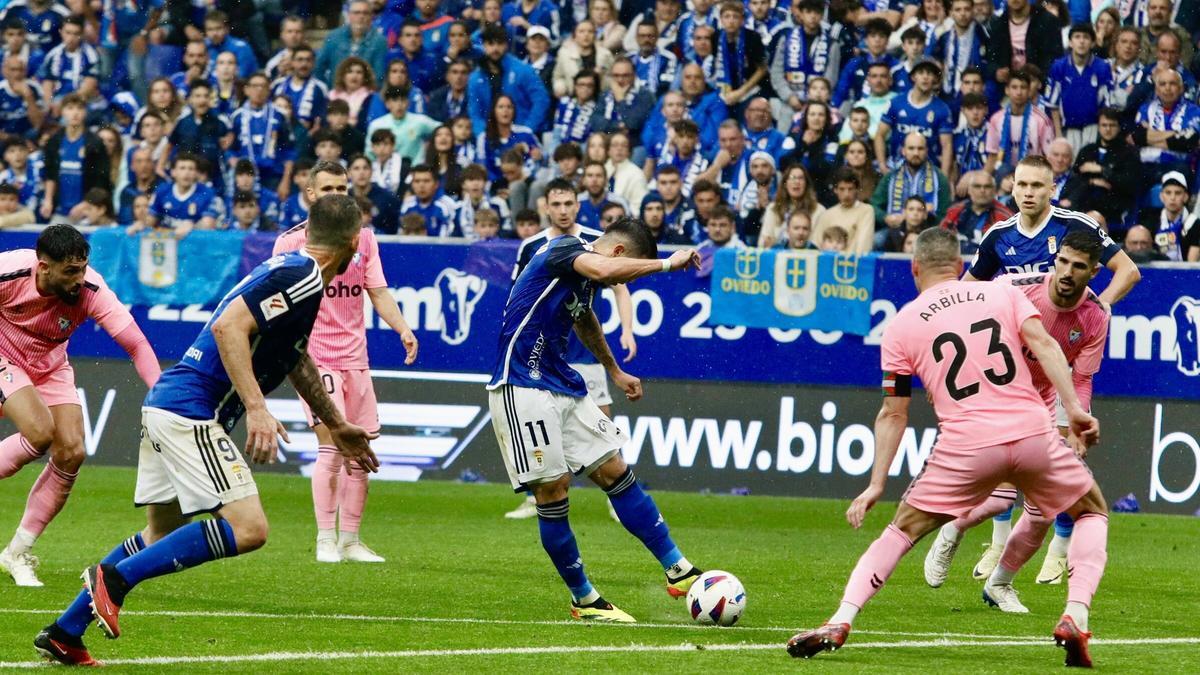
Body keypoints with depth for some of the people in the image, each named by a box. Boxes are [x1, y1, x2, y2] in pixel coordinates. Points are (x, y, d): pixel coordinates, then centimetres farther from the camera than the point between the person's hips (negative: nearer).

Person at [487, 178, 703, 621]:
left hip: (563, 386, 9)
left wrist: (615, 372, 49)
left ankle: (677, 570, 7)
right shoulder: (562, 251, -13)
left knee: (614, 471, 6)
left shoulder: (586, 276, 15)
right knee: (552, 489, -7)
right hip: (522, 387, -9)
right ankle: (583, 600, 2)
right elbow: (604, 270, -37)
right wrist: (666, 264, -30)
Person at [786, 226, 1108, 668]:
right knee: (1093, 512, 23)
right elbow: (1043, 343, -3)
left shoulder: (902, 325, 11)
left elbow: (892, 415, 11)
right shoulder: (1004, 293, 14)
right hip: (1032, 432, 1)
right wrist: (1074, 408, -6)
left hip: (966, 447, -1)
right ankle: (1075, 618, 3)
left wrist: (877, 484, 15)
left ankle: (840, 622, 1)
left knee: (903, 530, 16)